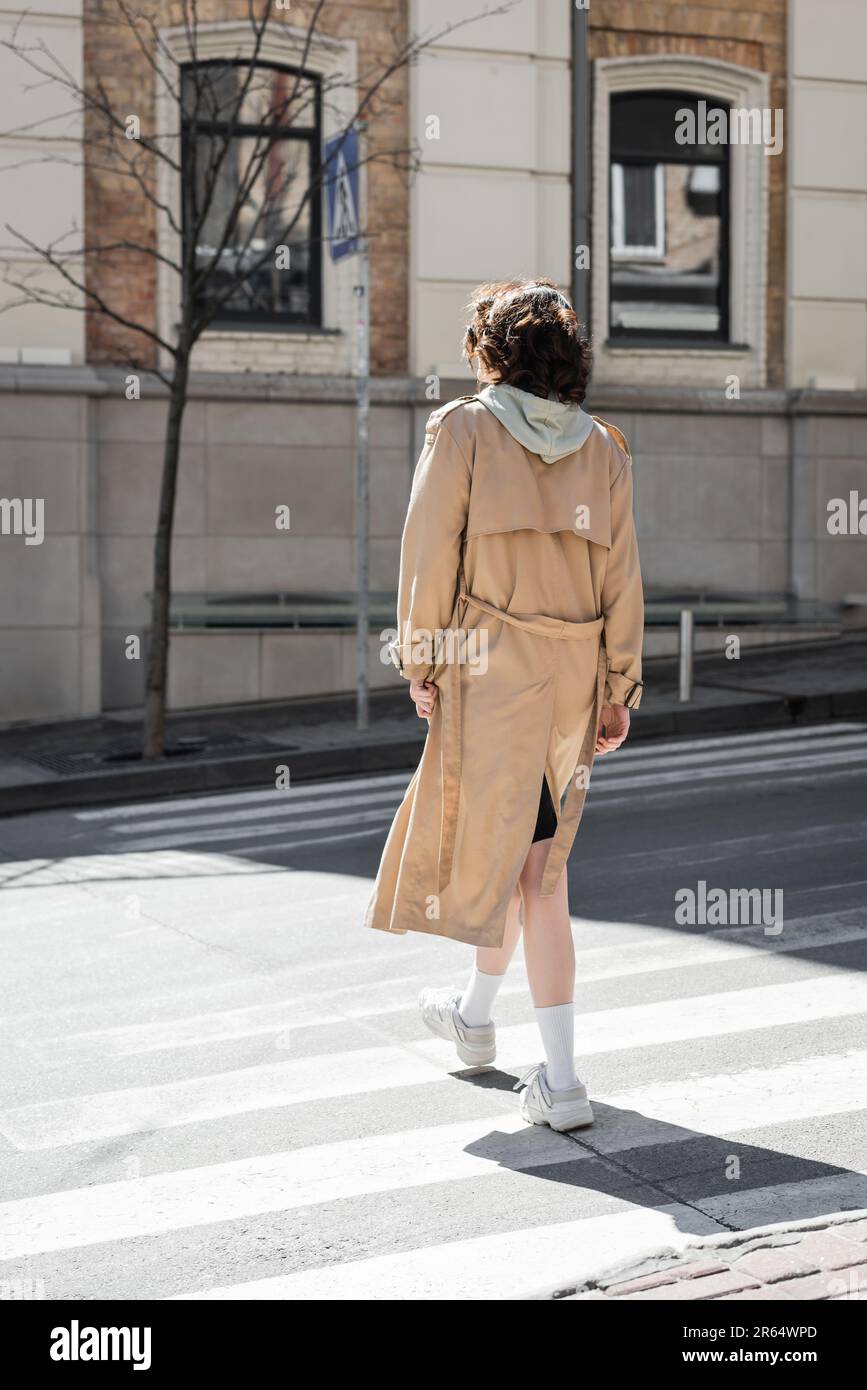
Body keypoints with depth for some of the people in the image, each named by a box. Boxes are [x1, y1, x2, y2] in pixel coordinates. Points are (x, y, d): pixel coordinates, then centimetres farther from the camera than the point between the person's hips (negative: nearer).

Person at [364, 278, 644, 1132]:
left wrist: (419, 659, 0)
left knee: (517, 856, 0)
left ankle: (562, 1082, -1)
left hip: (492, 664, -5)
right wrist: (620, 689, 9)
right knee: (533, 849, 18)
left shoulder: (462, 429, -4)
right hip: (573, 670, 5)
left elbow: (430, 552, -7)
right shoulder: (601, 447, 8)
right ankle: (476, 1013, 37)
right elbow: (620, 577, 6)